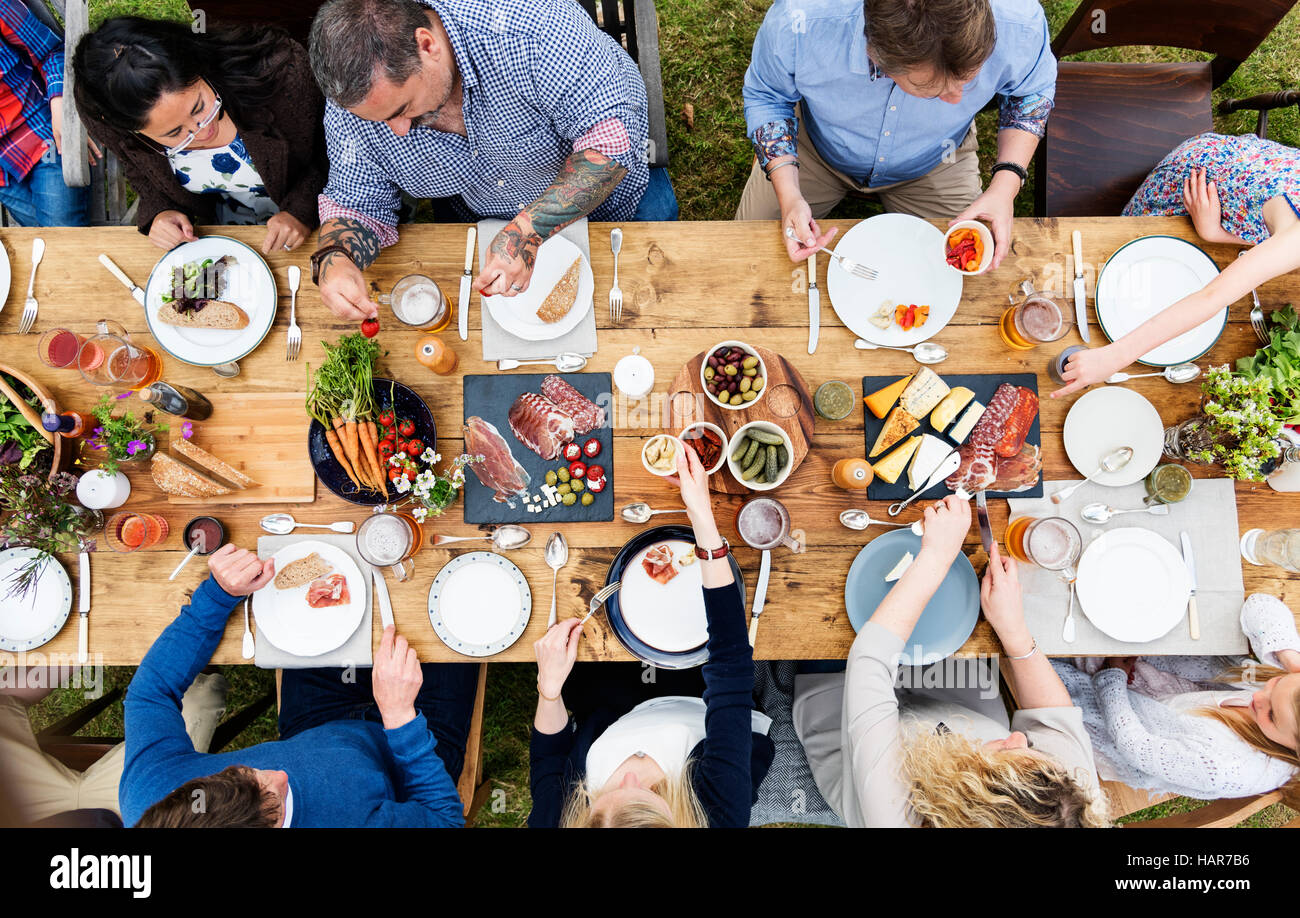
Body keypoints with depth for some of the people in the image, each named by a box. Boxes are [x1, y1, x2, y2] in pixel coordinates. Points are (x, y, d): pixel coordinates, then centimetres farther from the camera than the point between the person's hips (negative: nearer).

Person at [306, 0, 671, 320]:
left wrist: (528, 230, -47)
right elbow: (359, 206, -11)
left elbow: (611, 136, -37)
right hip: (484, 227, 2)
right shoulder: (354, 98, -22)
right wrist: (334, 259, -36)